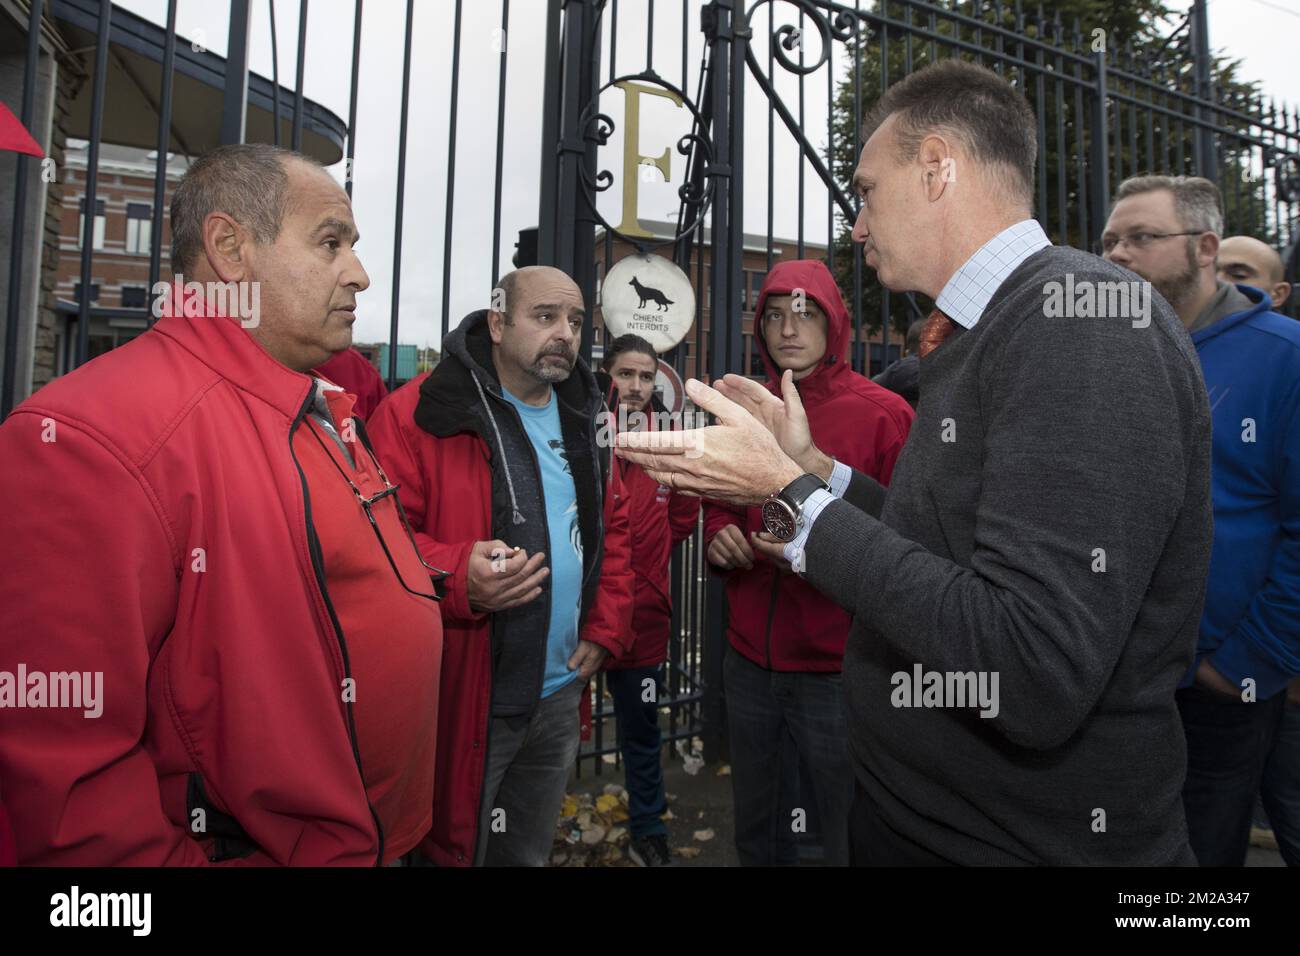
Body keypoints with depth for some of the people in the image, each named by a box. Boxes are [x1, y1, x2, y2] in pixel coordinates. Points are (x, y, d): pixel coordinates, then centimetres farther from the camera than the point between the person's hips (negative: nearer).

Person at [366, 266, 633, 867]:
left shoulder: (583, 418, 8)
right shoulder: (423, 412, -13)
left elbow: (614, 526, 14)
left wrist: (605, 629, 5)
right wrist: (458, 576, -33)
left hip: (561, 692, 6)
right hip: (463, 697, -6)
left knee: (529, 852, 25)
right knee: (449, 846, 12)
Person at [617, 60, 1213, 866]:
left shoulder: (1084, 320, -21)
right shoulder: (982, 335, 8)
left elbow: (1035, 678, -30)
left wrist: (790, 493, -22)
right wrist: (810, 466, 4)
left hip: (1044, 838, -8)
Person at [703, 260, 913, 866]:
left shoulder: (883, 414, -8)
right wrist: (719, 533, -3)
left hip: (837, 667, -4)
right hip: (748, 660, 5)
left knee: (847, 837, 13)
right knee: (753, 829, 22)